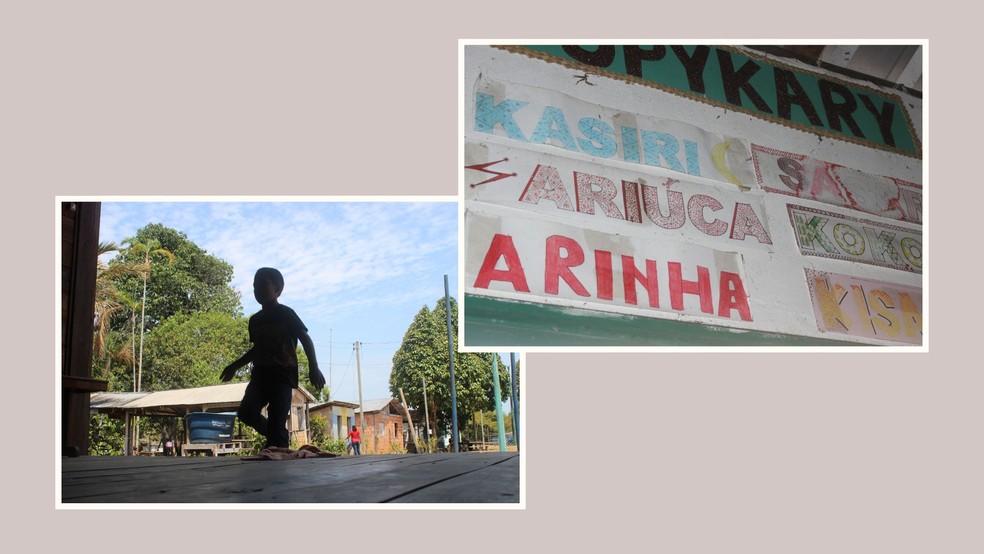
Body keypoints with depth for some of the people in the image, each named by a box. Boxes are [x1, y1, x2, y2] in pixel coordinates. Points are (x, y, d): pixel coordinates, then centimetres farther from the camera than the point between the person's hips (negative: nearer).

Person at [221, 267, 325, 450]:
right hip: (260, 374, 6)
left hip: (283, 374, -6)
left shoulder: (286, 314, -2)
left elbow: (306, 339, -5)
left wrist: (314, 367, -17)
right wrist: (234, 366, 29)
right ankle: (280, 438, 9)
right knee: (246, 412, -13)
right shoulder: (255, 320, 16)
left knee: (276, 422, -15)